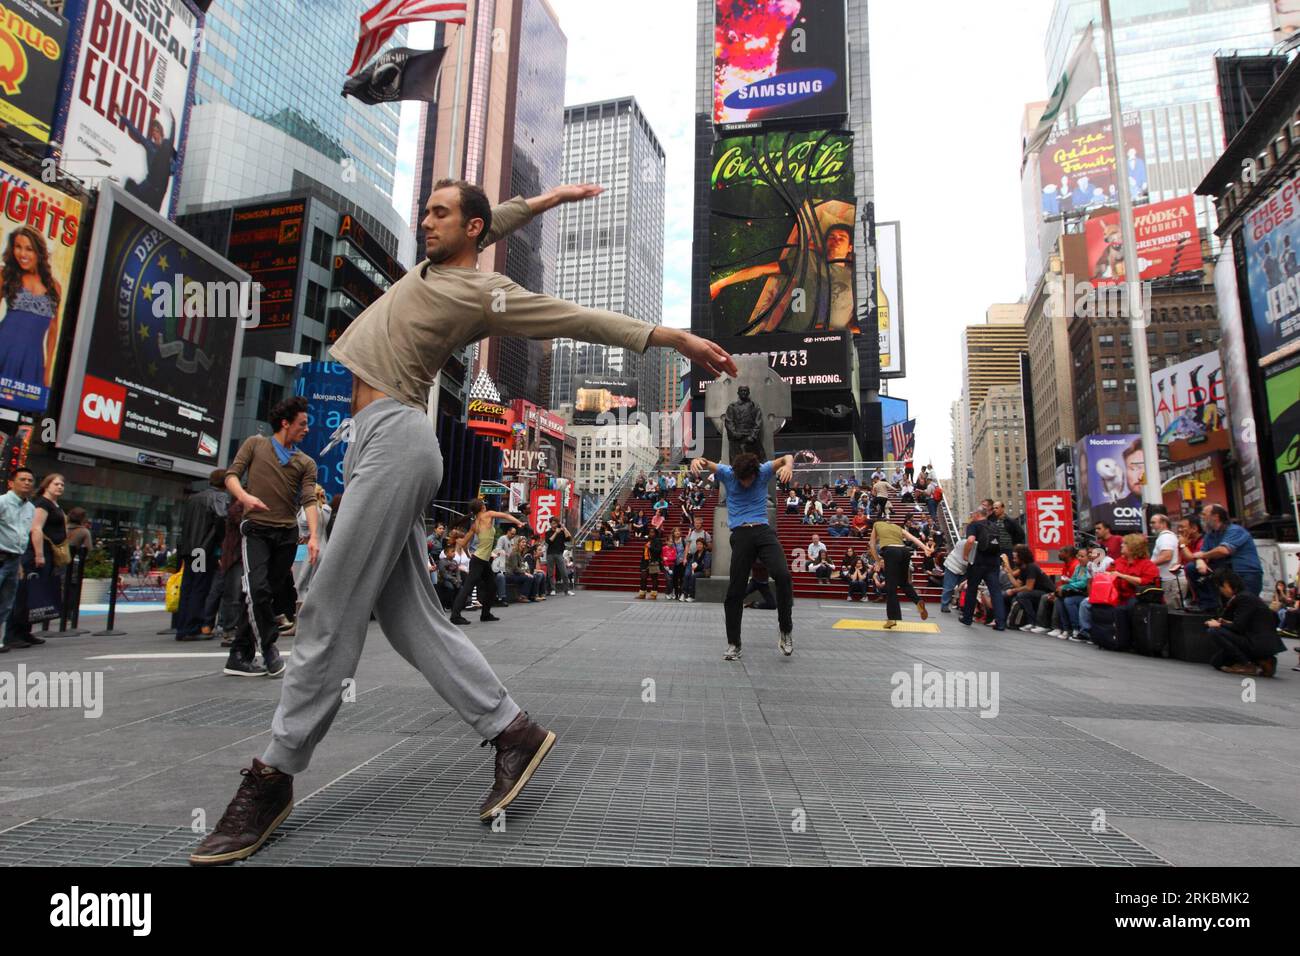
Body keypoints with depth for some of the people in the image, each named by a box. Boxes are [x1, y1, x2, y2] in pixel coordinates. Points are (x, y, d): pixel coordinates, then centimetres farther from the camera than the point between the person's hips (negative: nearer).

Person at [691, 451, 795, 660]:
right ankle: (733, 644, 14)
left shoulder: (764, 471, 3)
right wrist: (697, 461, -34)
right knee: (735, 591, -1)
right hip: (740, 534, 0)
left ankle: (786, 631, -5)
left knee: (782, 574, -23)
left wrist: (788, 464, -34)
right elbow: (706, 464, -8)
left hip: (763, 531, 0)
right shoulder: (727, 473, 3)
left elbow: (787, 458, -8)